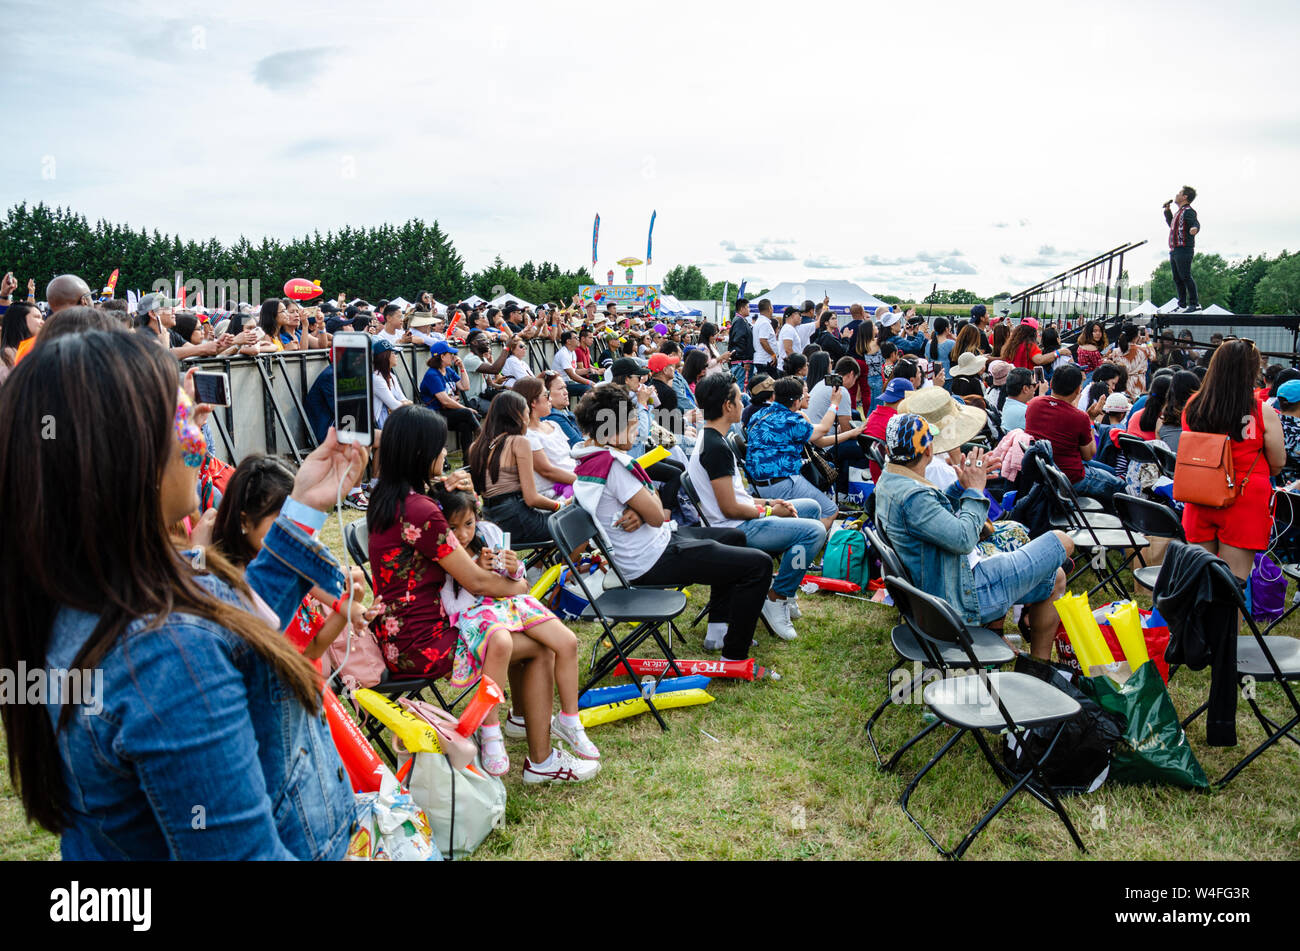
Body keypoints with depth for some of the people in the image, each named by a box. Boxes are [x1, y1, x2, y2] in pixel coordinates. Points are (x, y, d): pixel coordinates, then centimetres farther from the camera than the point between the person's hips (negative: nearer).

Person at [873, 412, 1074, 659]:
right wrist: (975, 489, -15)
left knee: (1055, 577, 21)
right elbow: (963, 539, -28)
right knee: (1061, 541, 4)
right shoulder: (912, 496, -28)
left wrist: (961, 486, 5)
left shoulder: (888, 482, 4)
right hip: (960, 598, -10)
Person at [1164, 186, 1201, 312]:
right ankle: (1182, 305, 13)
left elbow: (1196, 223, -23)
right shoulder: (1179, 212, 22)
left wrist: (1194, 228, -46)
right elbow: (1171, 224, 39)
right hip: (1174, 251, 10)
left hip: (1184, 250, -10)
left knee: (1185, 277, -12)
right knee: (1177, 279, 9)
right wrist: (1167, 211, 30)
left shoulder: (1188, 211, -7)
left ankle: (1195, 303, -10)